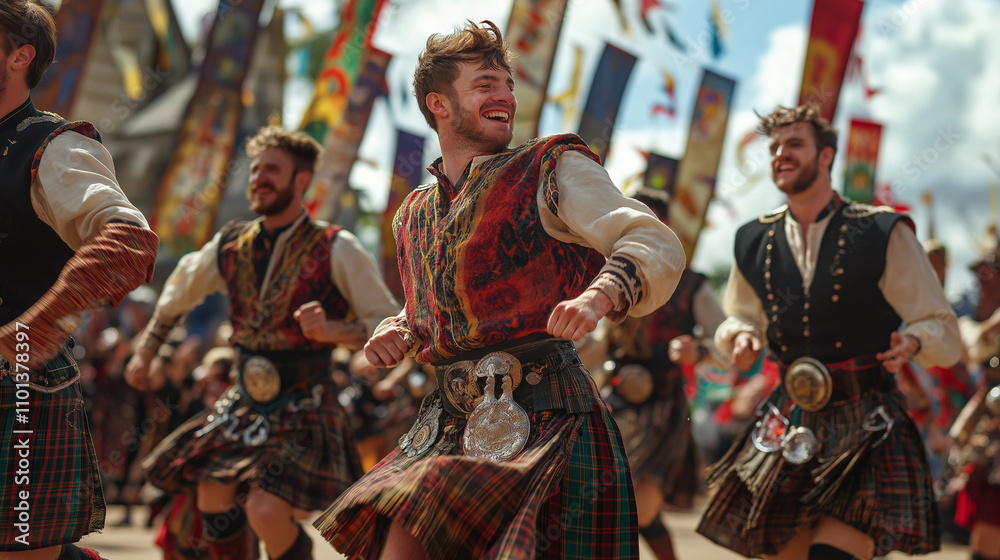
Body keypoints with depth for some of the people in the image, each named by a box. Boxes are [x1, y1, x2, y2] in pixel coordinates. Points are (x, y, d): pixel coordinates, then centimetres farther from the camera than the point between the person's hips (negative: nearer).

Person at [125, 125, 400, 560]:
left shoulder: (336, 250, -10)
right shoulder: (230, 246, 5)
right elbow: (178, 292, 24)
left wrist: (332, 330, -26)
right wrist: (145, 352, 28)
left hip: (303, 408, -6)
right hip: (246, 403, 6)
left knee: (266, 511, -20)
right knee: (212, 498, 6)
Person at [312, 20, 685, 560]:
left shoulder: (552, 170, 0)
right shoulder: (414, 215, 18)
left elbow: (659, 248, -12)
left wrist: (598, 296, -31)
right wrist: (398, 333, 10)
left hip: (544, 422, -5)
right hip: (450, 425, 5)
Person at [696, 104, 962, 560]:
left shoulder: (883, 234, -4)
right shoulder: (754, 242, 8)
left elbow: (943, 329, -1)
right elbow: (741, 316, 23)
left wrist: (914, 342, -23)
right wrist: (741, 335, 0)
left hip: (866, 428, -4)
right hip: (789, 428, 4)